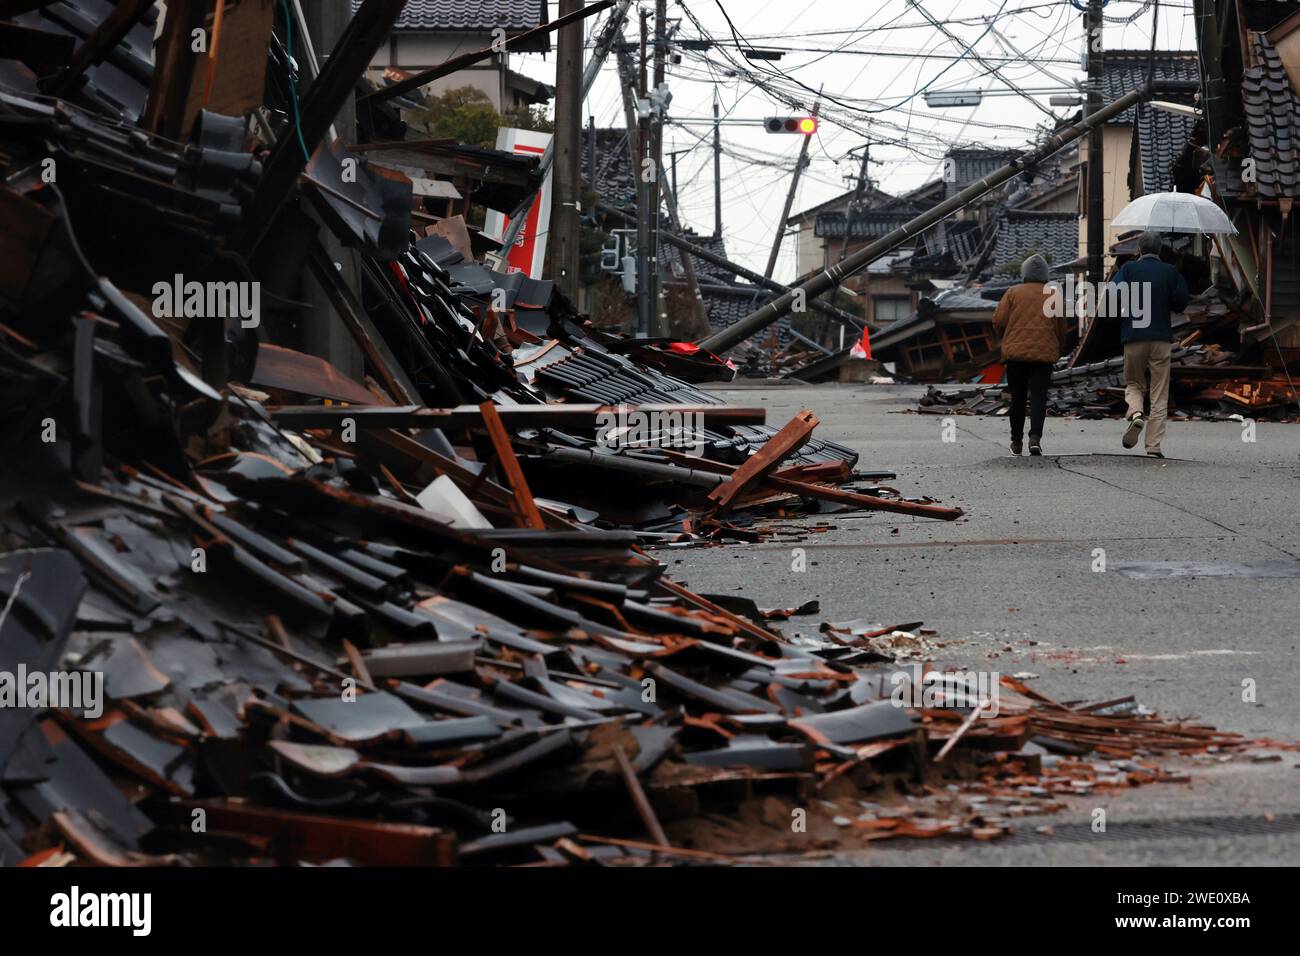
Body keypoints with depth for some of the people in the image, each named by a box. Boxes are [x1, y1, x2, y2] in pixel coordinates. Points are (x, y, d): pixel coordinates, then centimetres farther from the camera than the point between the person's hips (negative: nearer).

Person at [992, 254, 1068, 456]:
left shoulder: (1013, 293, 2)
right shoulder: (1054, 296, 7)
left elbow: (998, 321, -4)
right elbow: (1062, 329, 11)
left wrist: (1006, 340, 16)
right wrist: (1056, 348, 28)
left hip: (1016, 352, 0)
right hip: (1044, 354, 0)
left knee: (1017, 398, 11)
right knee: (1038, 397, -2)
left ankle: (1016, 441, 16)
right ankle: (1035, 437, -21)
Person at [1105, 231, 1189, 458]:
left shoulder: (1129, 268, -1)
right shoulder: (1170, 271, 2)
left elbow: (1111, 295, -13)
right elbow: (1180, 303, 2)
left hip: (1133, 337, 0)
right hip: (1161, 338, 0)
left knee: (1133, 383, 17)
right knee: (1159, 396, 5)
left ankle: (1135, 413, -16)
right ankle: (1154, 445, -1)